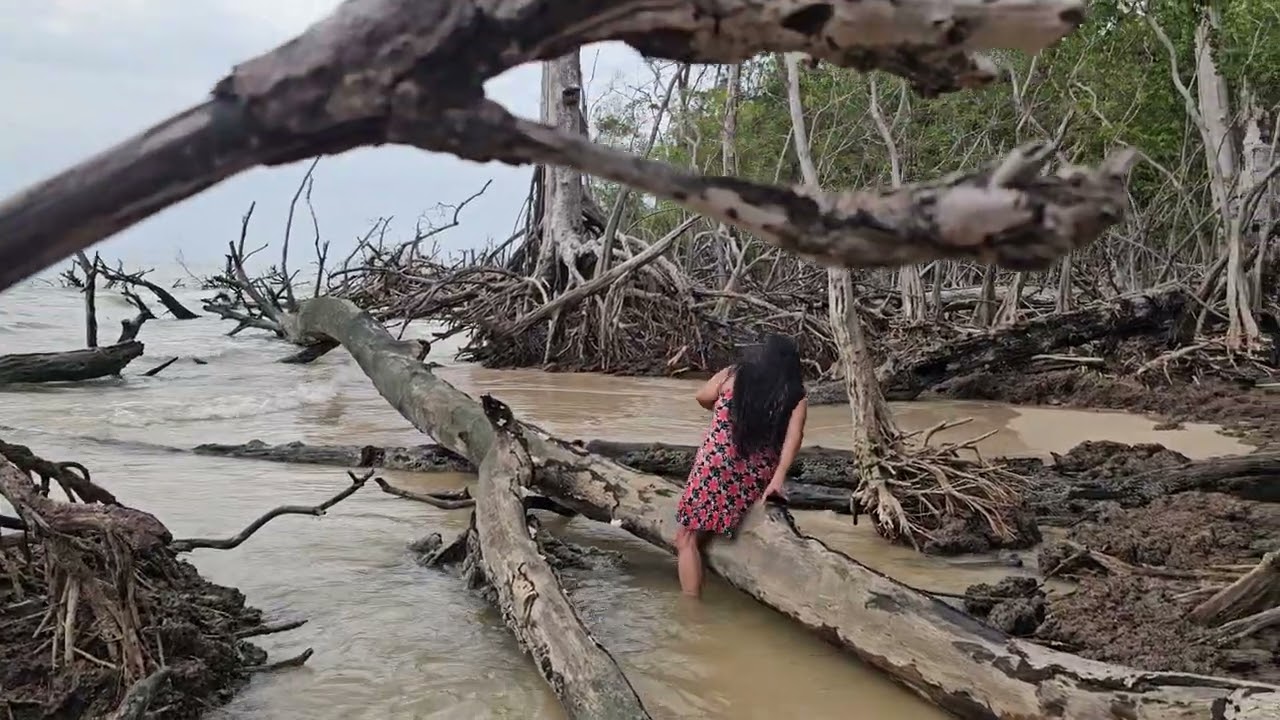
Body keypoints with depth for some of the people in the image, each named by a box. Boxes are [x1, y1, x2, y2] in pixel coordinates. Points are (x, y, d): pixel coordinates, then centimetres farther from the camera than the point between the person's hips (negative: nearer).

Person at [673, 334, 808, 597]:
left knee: (687, 537, 3)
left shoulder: (734, 375, 5)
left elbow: (703, 398, 18)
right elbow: (794, 437, -8)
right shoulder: (796, 397, 5)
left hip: (716, 466, -3)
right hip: (757, 479, 3)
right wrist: (777, 480, -14)